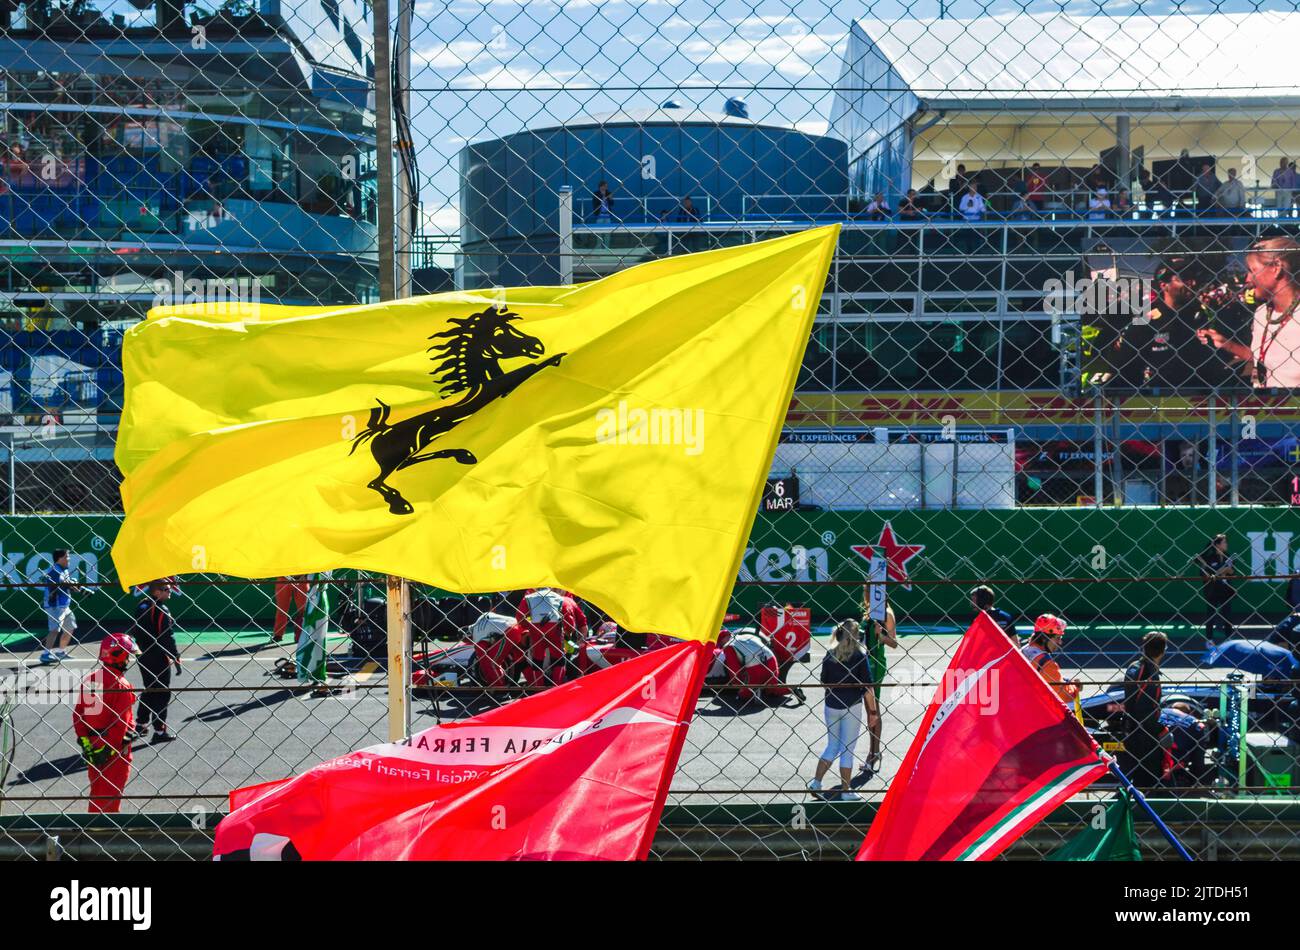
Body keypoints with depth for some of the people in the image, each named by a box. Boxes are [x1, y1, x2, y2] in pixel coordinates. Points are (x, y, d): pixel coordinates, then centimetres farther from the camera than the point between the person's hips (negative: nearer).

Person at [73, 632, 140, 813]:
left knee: (97, 790, 18)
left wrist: (86, 742, 7)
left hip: (93, 744, 7)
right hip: (114, 748, -7)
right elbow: (120, 722, -21)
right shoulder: (121, 686, -18)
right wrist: (110, 749, -15)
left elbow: (78, 714, 5)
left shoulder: (89, 679, 3)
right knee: (112, 791, 4)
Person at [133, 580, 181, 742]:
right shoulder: (161, 611, -19)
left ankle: (141, 725, 29)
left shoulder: (141, 606, 6)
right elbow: (167, 637, -20)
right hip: (158, 658, -8)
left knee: (149, 690, 21)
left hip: (144, 655, 8)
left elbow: (137, 632, 13)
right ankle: (159, 730, 3)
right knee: (162, 693, 1)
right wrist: (176, 657, -13)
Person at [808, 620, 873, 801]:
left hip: (831, 706, 4)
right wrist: (872, 711, -3)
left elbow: (824, 682, 8)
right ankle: (845, 791, 9)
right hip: (852, 706, -4)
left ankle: (816, 783, 11)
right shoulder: (860, 655, -10)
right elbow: (867, 687, -11)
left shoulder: (830, 654, 1)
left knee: (832, 746, 18)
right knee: (847, 749, 4)